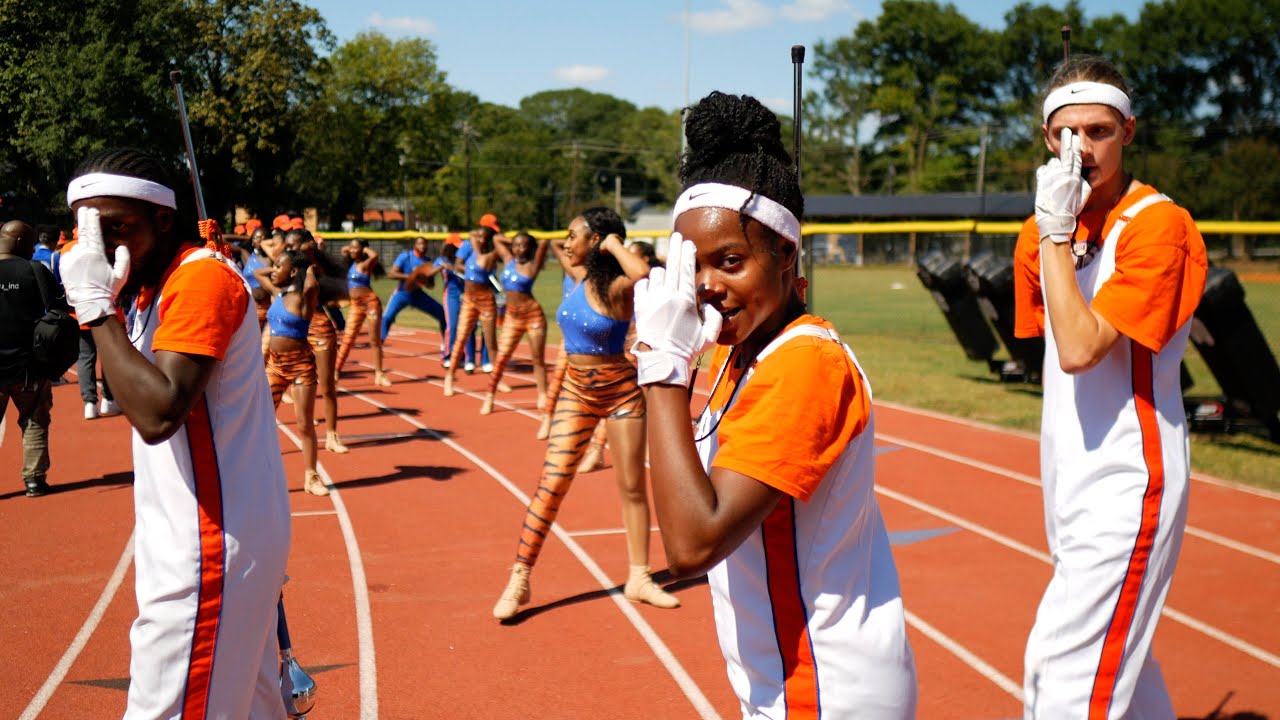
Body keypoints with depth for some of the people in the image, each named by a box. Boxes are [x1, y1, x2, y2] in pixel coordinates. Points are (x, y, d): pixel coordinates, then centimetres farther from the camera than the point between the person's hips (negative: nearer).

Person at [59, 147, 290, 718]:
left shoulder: (201, 276, -16)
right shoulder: (156, 284, 14)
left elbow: (158, 413, -28)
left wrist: (97, 306, -23)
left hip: (210, 554, -10)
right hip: (193, 544, 10)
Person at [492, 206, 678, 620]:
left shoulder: (618, 287, -16)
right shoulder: (583, 280, 3)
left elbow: (642, 274, -39)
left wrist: (614, 243, -25)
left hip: (621, 391, -5)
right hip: (576, 390, 5)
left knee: (632, 487, 6)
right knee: (551, 482, -2)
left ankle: (639, 578, 20)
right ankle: (519, 580, 1)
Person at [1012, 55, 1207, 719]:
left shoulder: (1158, 225, -15)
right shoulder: (1045, 230, 8)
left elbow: (1080, 349, -24)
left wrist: (1055, 231, -21)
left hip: (1127, 483, -8)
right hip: (1071, 482, 8)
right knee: (1114, 653, 21)